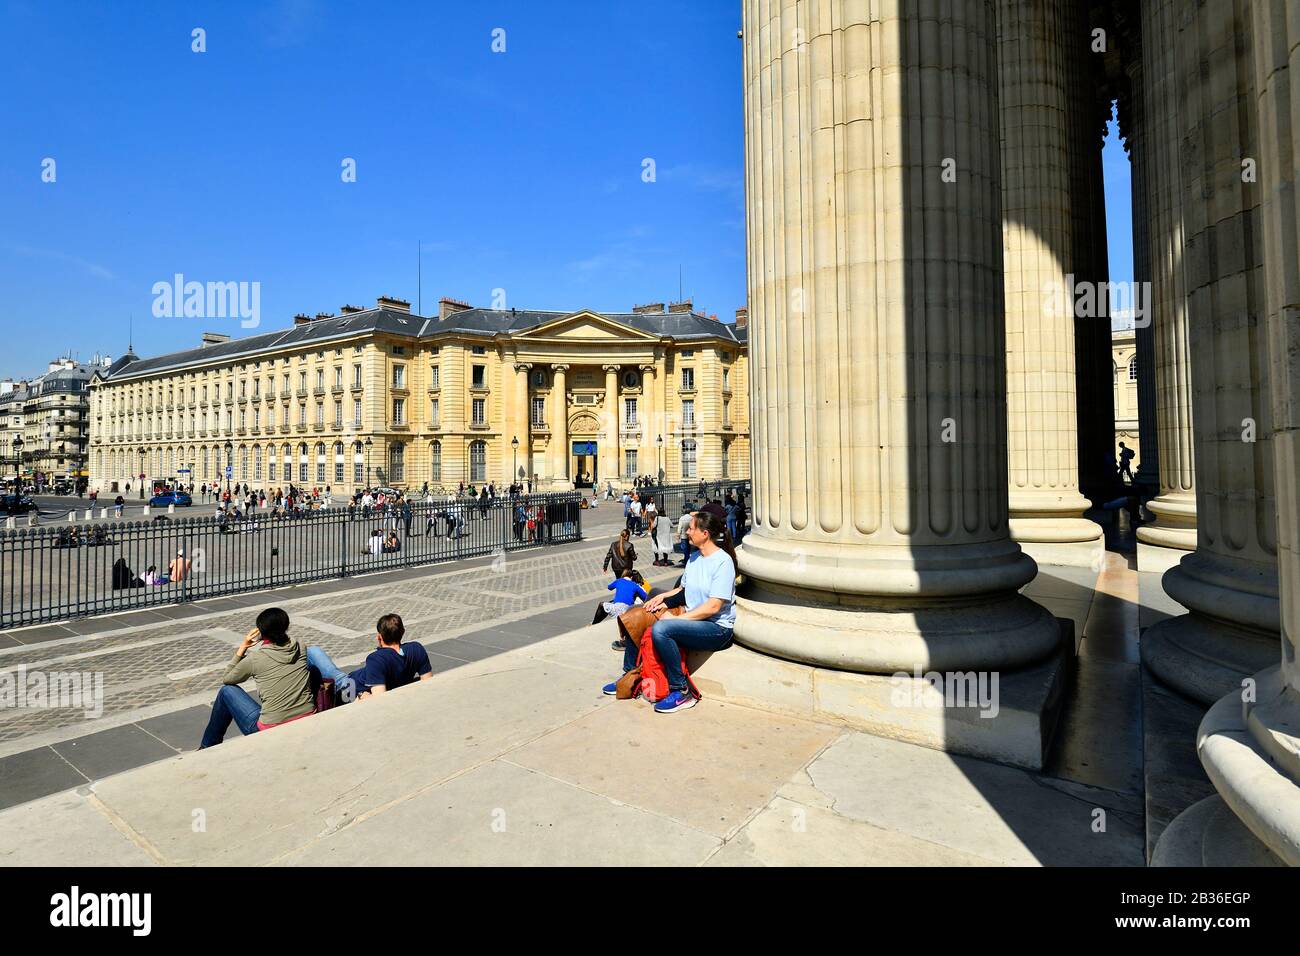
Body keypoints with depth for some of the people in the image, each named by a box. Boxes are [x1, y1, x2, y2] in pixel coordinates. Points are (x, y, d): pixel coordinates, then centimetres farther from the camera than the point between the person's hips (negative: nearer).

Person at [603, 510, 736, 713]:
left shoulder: (723, 561, -16)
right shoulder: (694, 557, 11)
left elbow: (713, 606, -22)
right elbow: (682, 589, 21)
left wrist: (677, 618, -19)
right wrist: (662, 596, 1)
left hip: (717, 628, -9)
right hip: (691, 619, 9)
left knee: (660, 629, -32)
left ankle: (680, 691, -18)